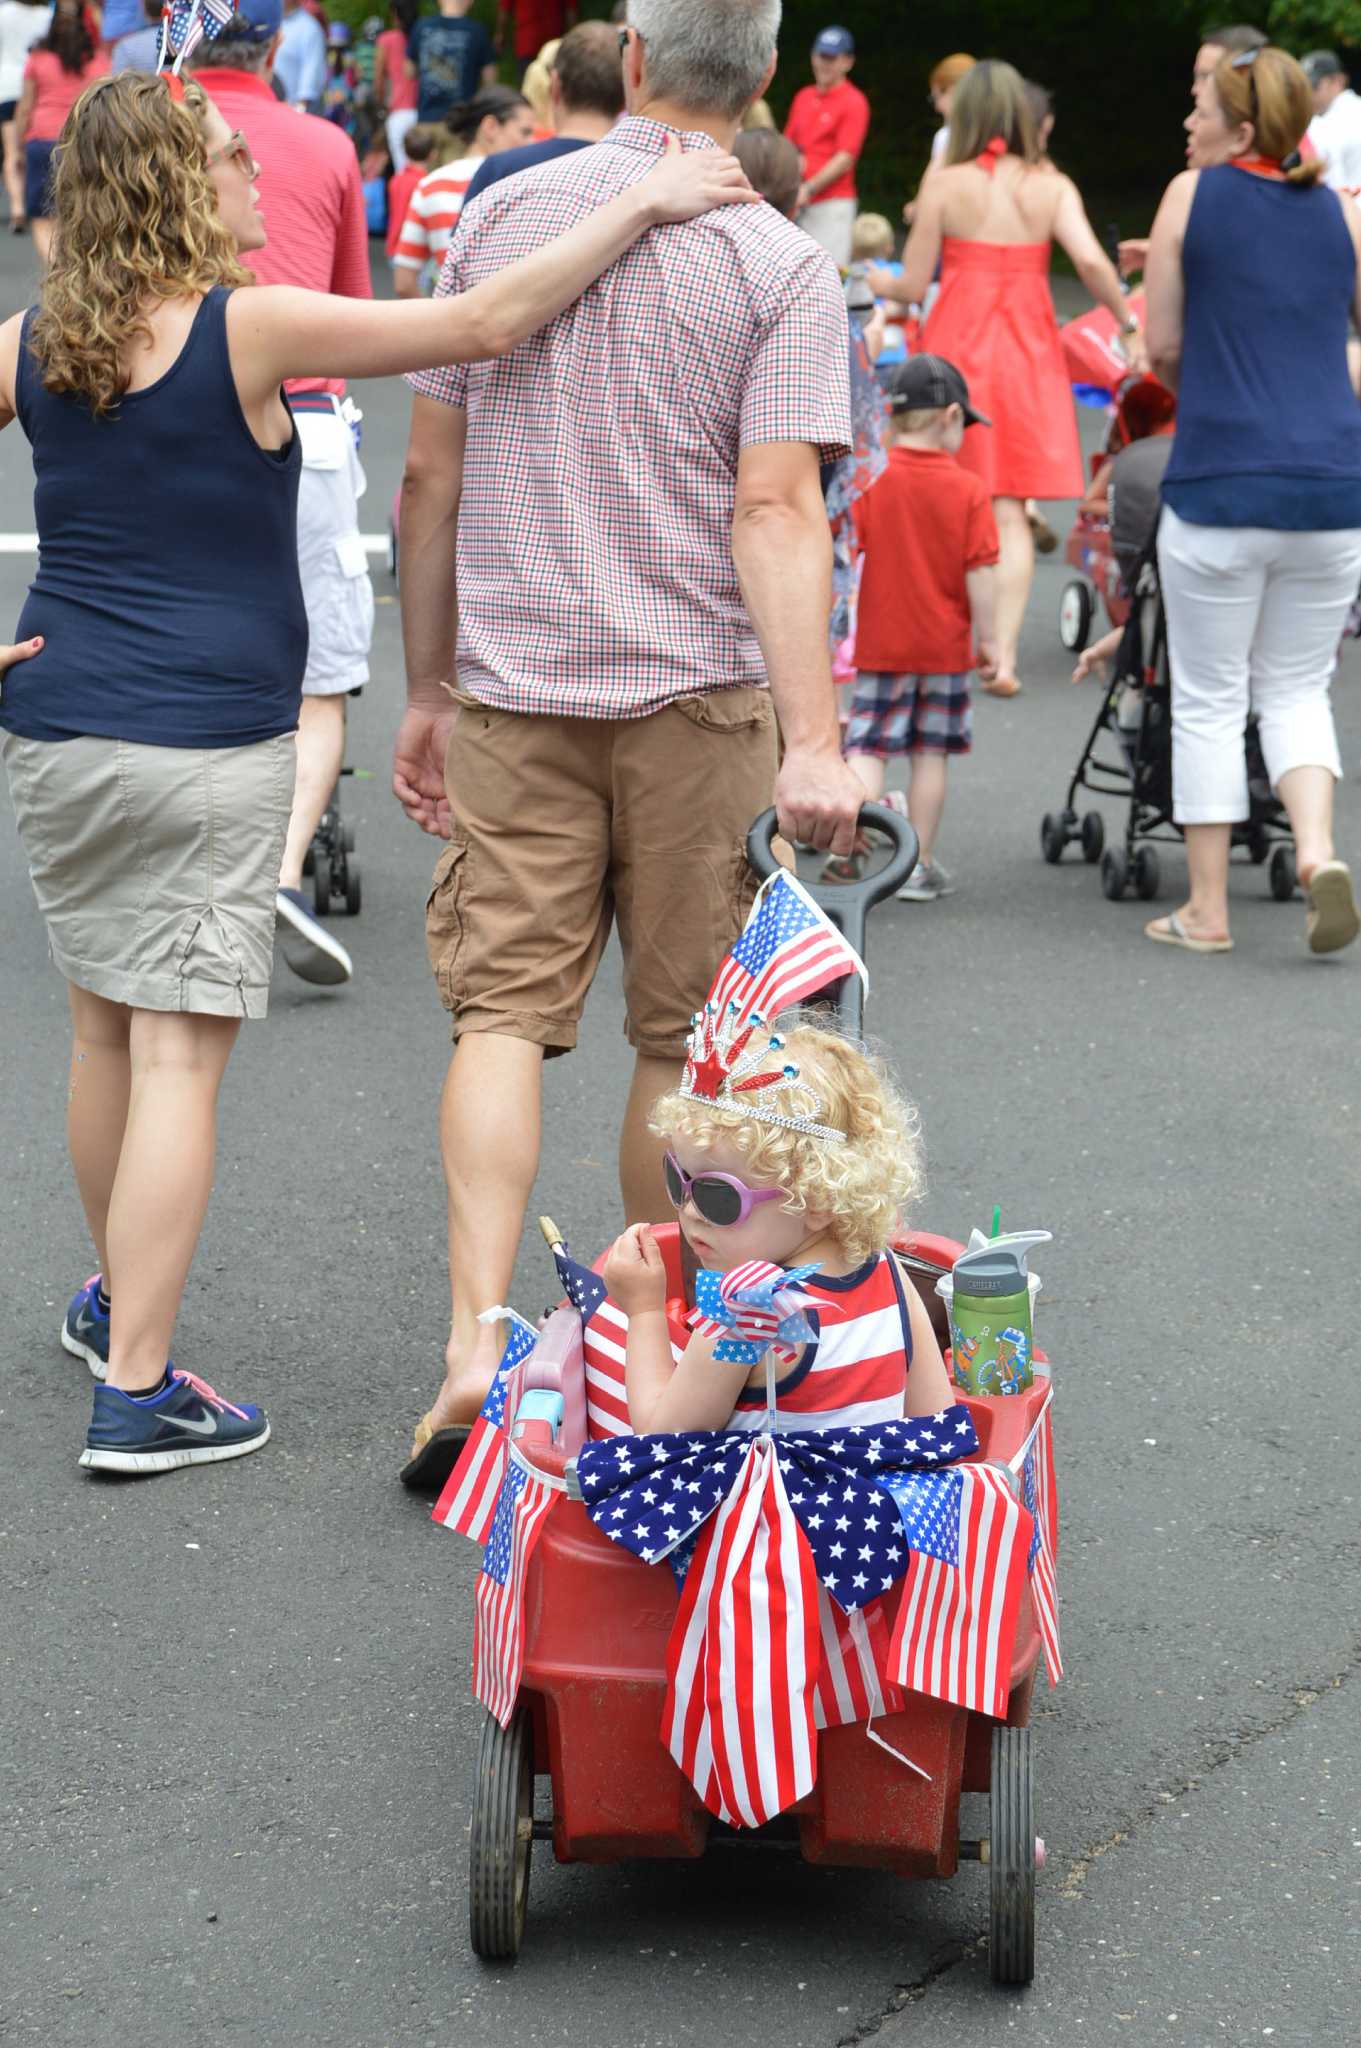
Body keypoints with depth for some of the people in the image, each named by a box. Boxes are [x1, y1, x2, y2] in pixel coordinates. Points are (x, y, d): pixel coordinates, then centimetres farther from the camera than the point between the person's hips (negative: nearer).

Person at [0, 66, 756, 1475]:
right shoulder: (251, 328, -13)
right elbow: (485, 326, -15)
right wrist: (641, 203, -9)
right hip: (207, 743, -6)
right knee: (177, 1056, -3)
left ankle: (115, 1304, 39)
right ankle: (136, 1394, -2)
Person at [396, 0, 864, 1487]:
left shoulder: (498, 218, 5)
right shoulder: (780, 264, -6)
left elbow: (429, 478, 7)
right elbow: (775, 510, -17)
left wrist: (425, 690, 15)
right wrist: (814, 742, -20)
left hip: (511, 693, 2)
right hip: (698, 697, -2)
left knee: (501, 1012, 2)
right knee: (685, 1037, 10)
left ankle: (475, 1341, -13)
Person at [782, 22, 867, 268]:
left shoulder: (854, 101, -5)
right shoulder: (803, 96, 15)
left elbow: (845, 158, -11)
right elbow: (789, 143, 21)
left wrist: (809, 188, -17)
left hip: (832, 200, -7)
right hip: (798, 201, 7)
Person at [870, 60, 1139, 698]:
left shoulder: (945, 184, -5)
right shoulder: (1052, 187, 0)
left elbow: (912, 287, -3)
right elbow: (1091, 262, -13)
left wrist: (880, 283, 18)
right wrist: (1129, 322, 1)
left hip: (956, 349, -2)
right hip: (1027, 354, 2)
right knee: (1010, 511, 4)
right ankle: (1004, 655, -4)